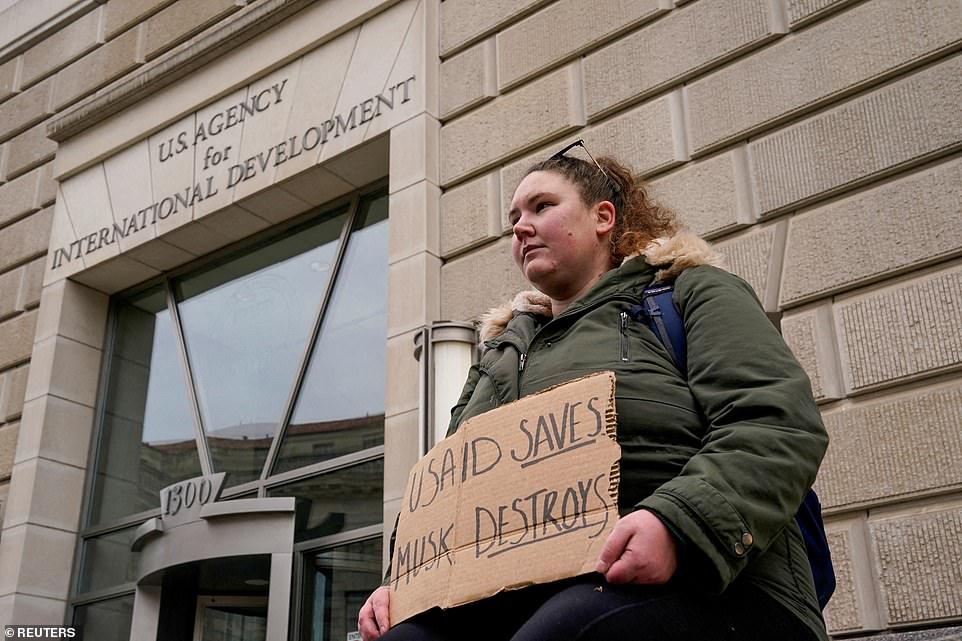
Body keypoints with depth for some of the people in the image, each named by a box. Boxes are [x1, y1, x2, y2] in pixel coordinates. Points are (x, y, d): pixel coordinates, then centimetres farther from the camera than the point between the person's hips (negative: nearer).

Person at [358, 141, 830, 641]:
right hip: (520, 595, 5)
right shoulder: (502, 347, 29)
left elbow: (780, 423, -7)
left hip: (685, 585, -5)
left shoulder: (689, 292, 11)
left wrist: (677, 525, -24)